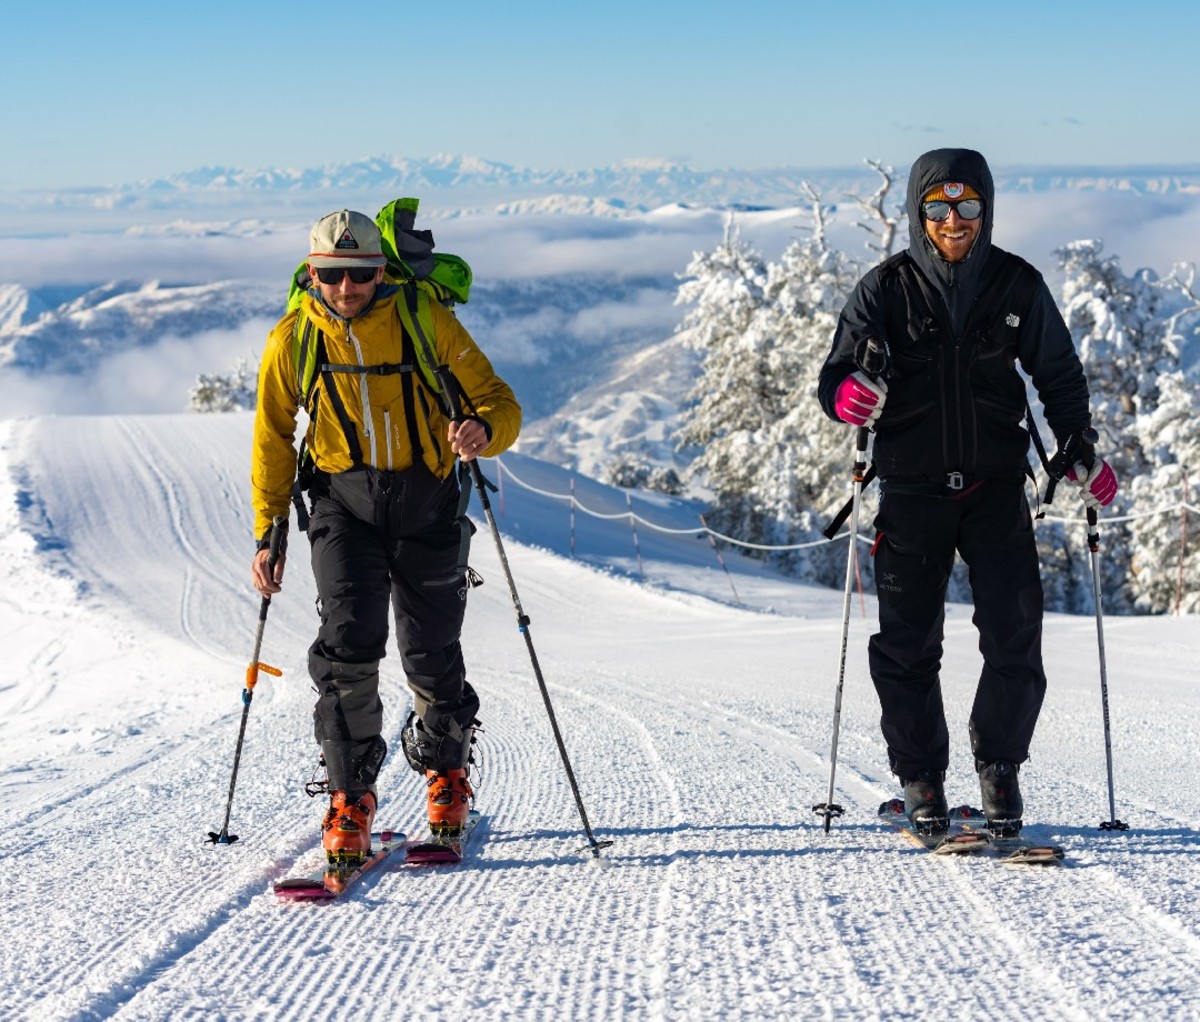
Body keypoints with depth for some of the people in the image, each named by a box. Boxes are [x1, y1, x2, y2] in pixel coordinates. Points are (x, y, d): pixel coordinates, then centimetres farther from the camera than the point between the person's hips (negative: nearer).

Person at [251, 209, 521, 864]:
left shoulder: (427, 323, -8)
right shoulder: (292, 341, -4)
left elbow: (499, 402, -6)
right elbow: (272, 440, 7)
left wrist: (484, 429, -30)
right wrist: (267, 534, 3)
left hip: (426, 497, 0)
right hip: (344, 498, 0)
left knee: (432, 652, 6)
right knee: (349, 642, -17)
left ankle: (445, 768, 35)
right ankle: (351, 795, -6)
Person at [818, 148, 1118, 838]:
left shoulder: (1018, 285, 3)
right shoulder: (886, 289, -1)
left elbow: (1059, 374, 14)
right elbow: (837, 374, -4)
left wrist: (1080, 452, 5)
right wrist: (848, 397, -27)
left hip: (996, 485, 1)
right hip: (913, 489, -1)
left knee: (1016, 635, -7)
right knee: (908, 642, 0)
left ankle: (999, 767, 9)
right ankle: (922, 781, 13)